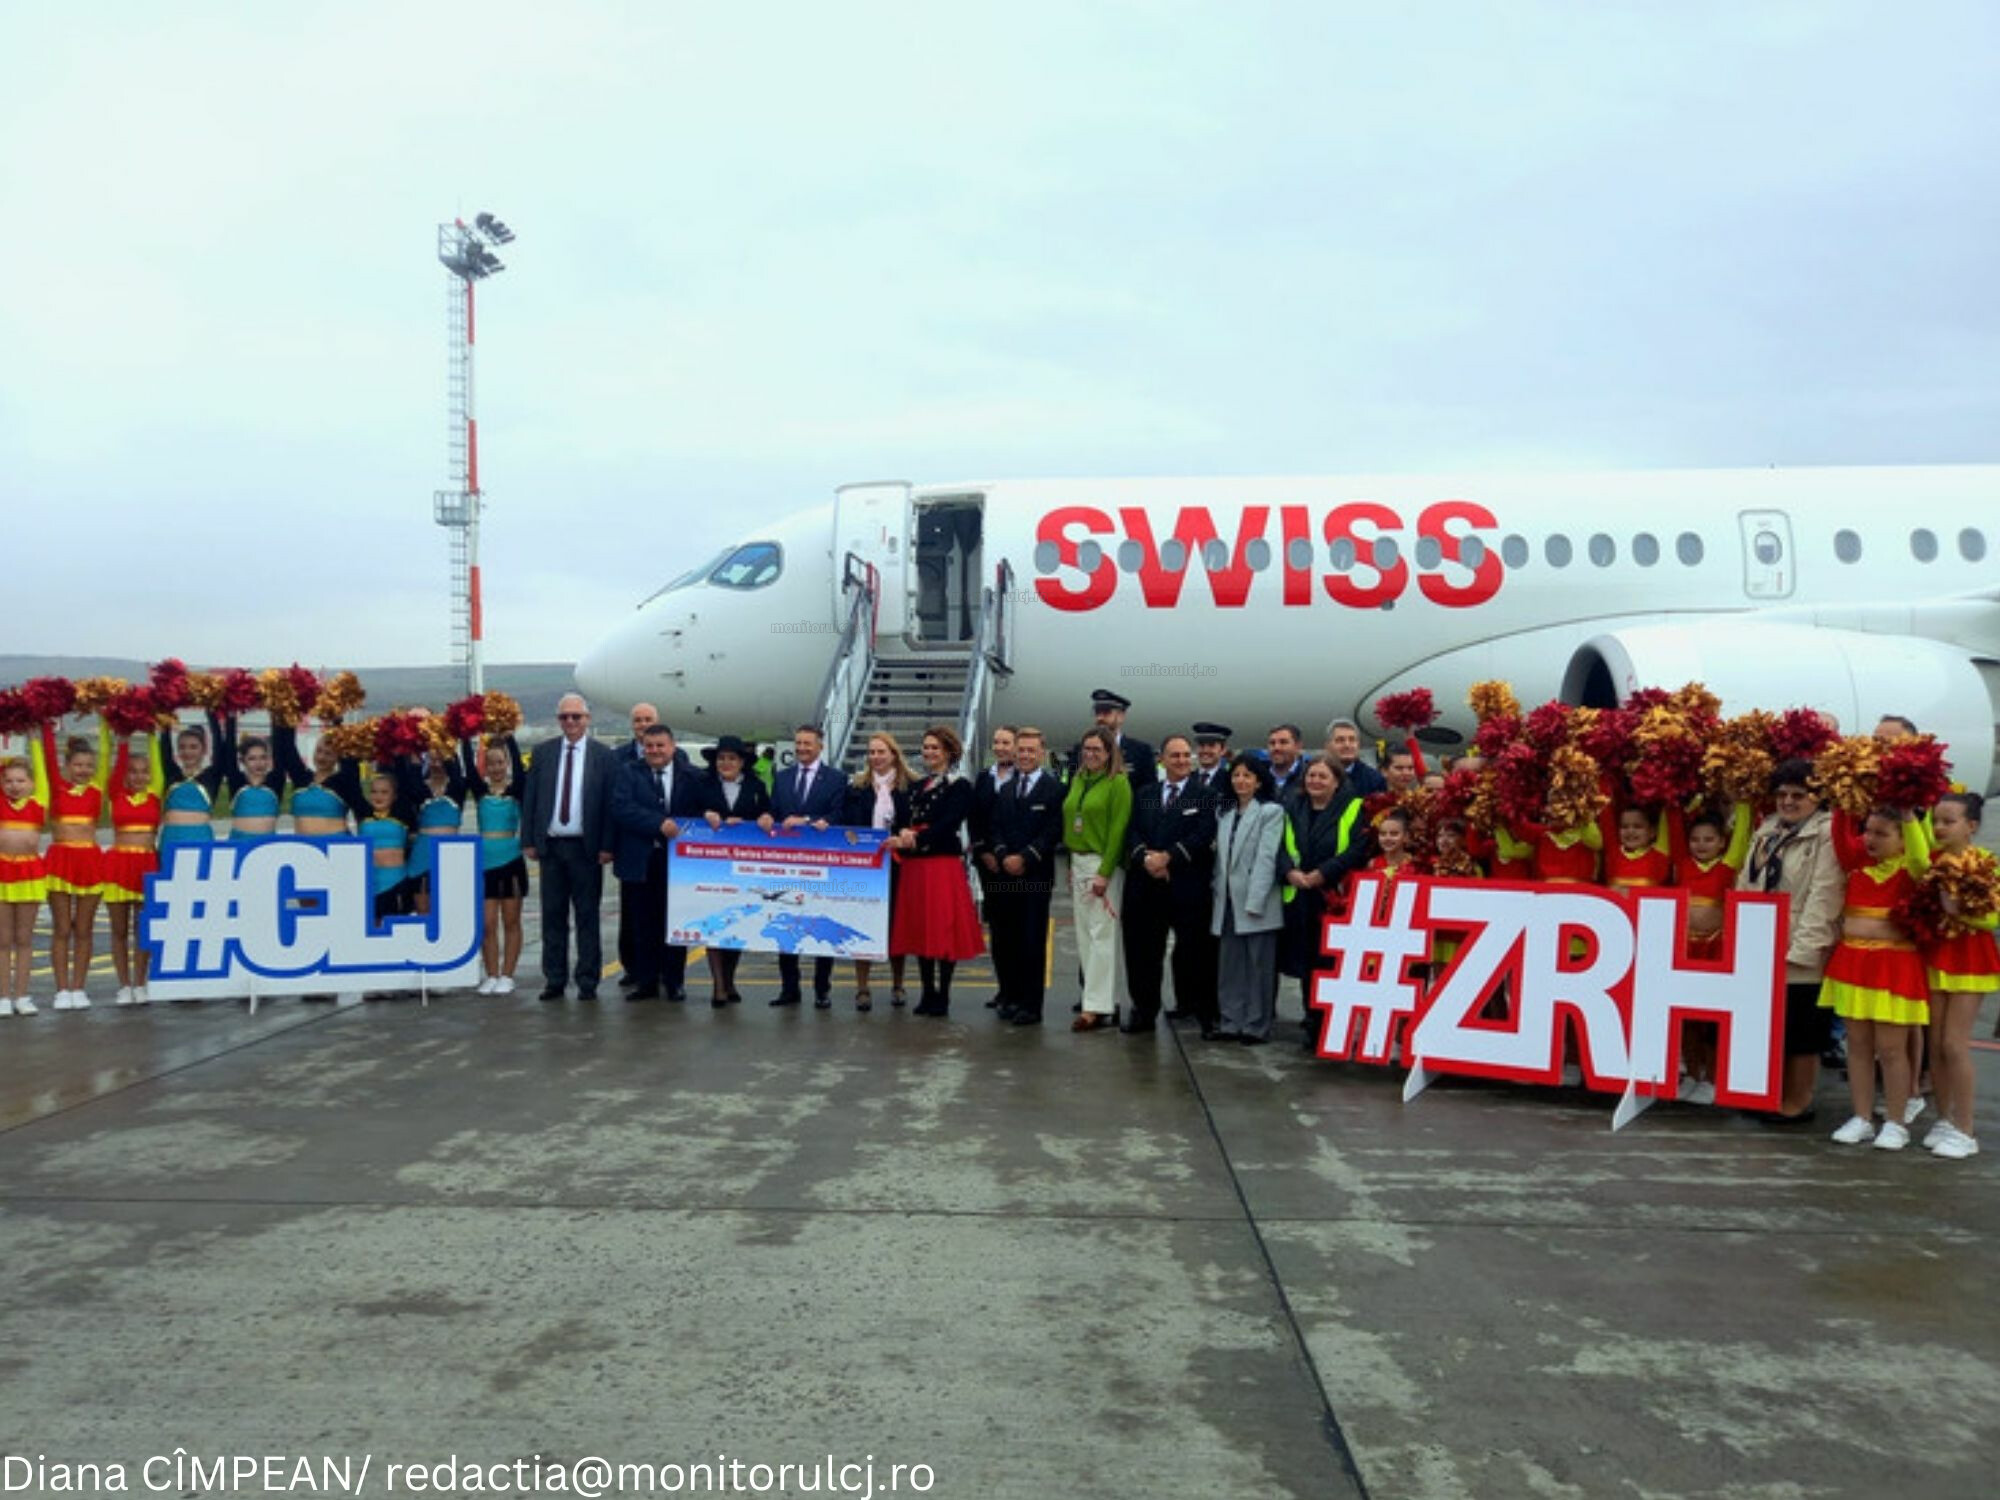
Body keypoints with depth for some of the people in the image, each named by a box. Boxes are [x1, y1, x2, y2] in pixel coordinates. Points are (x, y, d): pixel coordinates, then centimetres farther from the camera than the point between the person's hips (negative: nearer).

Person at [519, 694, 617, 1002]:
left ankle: (587, 982, 9)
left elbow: (609, 803, -1)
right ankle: (554, 980, 14)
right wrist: (529, 841, 1)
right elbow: (529, 798, 8)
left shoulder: (603, 755, 1)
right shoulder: (542, 752, 8)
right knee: (552, 916, 7)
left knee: (587, 916, 3)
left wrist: (606, 846, -7)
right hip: (550, 846, 3)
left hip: (586, 847, -2)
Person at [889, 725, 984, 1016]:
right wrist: (904, 833, -11)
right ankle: (928, 994, 16)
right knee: (919, 928, 8)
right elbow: (906, 819, 12)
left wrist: (915, 838, -25)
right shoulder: (917, 786, 19)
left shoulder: (959, 786, -3)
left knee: (943, 929, -5)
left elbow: (948, 824, -15)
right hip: (915, 865, 7)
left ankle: (942, 997, 2)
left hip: (944, 864, -7)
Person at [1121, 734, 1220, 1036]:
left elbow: (1204, 836, -9)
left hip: (1188, 887, -3)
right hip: (1146, 885, 4)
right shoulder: (1143, 795, 15)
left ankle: (1205, 1014, 10)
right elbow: (1132, 832, 6)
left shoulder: (1205, 796, 2)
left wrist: (1168, 857, -16)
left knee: (1195, 951, -1)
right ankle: (1144, 1011, 18)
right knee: (1143, 951, 7)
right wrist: (1146, 857, -13)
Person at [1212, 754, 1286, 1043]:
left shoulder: (1271, 812, -3)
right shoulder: (1224, 814, 15)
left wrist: (1254, 901, -16)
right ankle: (1231, 1022, 14)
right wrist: (1217, 894, 5)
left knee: (1259, 966, 0)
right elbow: (1220, 858, 15)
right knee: (1229, 965, 8)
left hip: (1256, 902, -6)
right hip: (1228, 901, 6)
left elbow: (1266, 857, -11)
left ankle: (1256, 1025, 6)